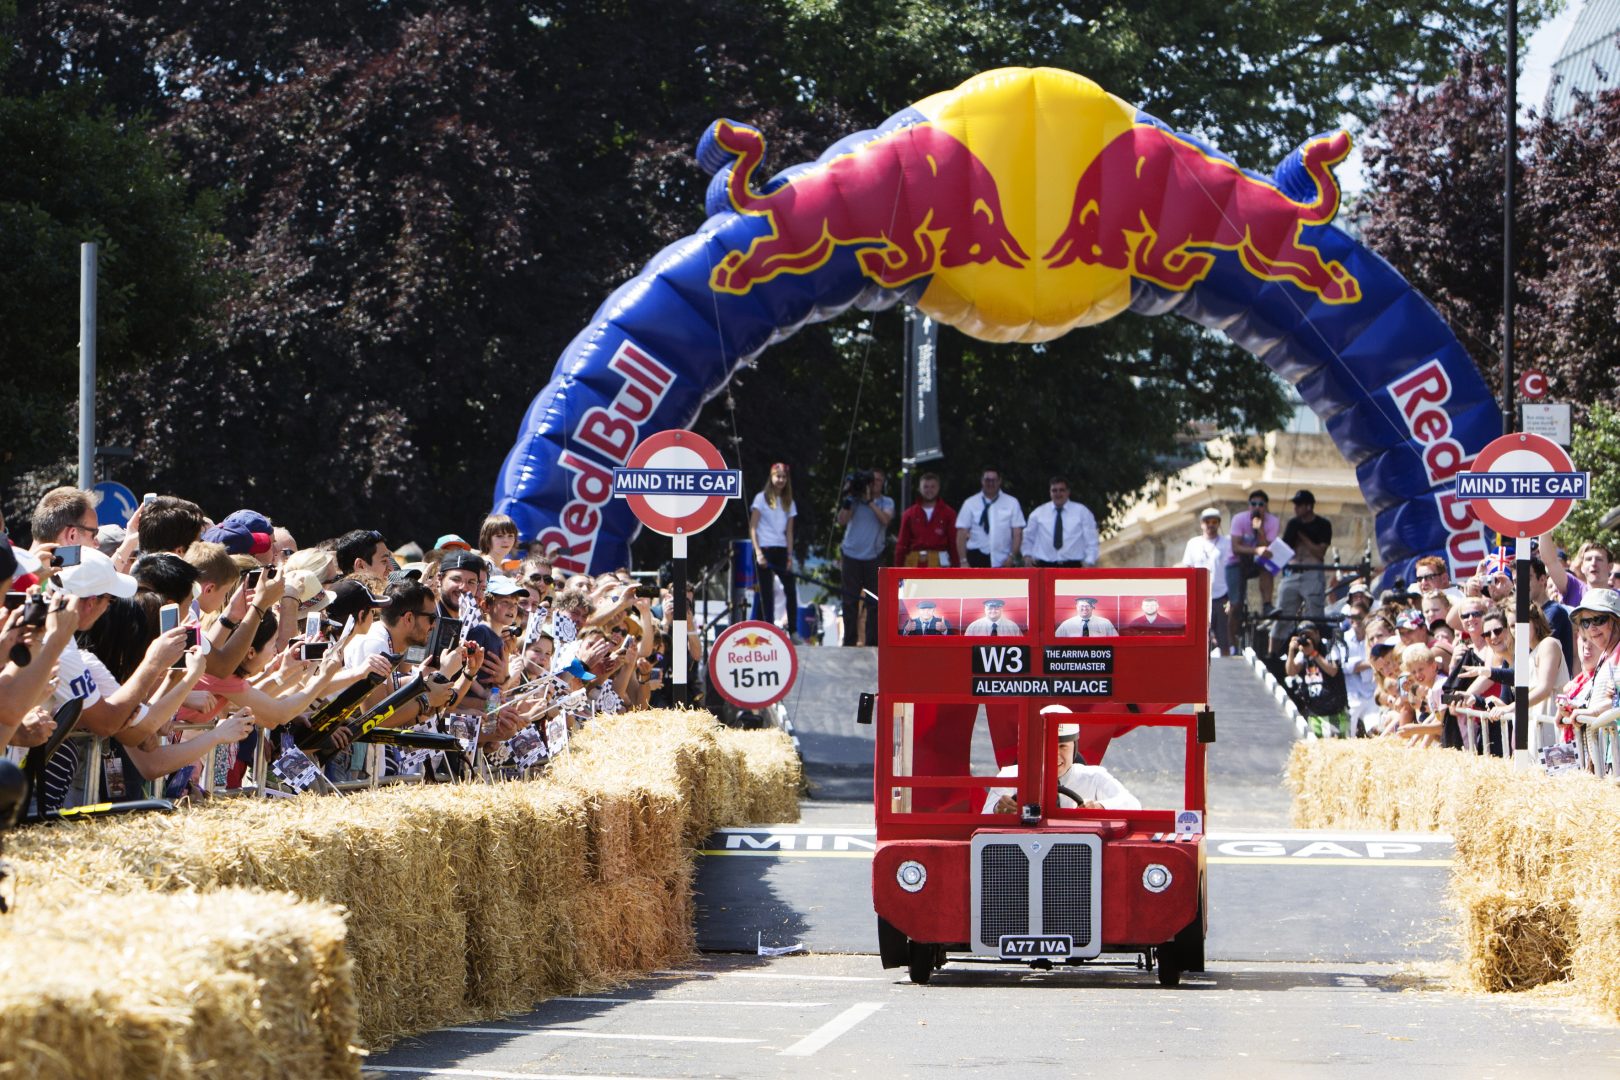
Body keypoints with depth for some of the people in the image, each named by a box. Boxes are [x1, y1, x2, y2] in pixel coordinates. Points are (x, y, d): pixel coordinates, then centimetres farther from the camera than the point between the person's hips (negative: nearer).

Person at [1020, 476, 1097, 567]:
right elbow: (1028, 537, 18)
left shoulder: (1082, 512, 6)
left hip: (1072, 566, -2)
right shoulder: (1038, 513, 11)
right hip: (1045, 566, 2)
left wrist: (1089, 562, -8)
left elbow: (1091, 539, 4)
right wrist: (1027, 555, 1)